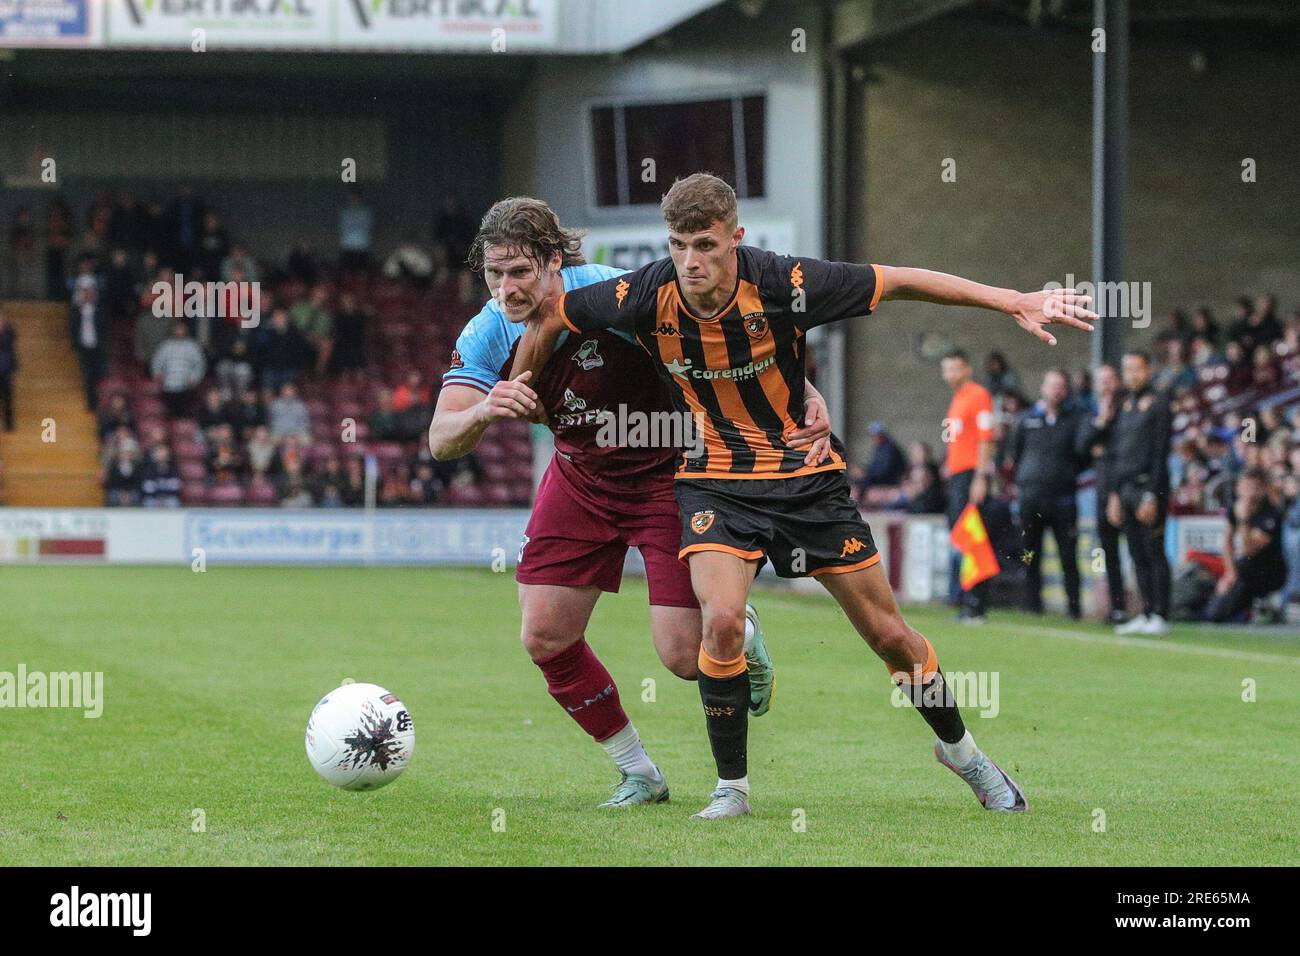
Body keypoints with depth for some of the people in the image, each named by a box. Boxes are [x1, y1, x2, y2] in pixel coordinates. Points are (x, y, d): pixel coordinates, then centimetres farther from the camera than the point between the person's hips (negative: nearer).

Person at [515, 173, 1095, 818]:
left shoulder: (783, 285, -22)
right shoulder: (647, 297, -18)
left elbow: (899, 282, -12)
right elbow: (551, 314, -1)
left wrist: (1015, 302, -10)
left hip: (805, 471, 0)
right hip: (714, 479, 0)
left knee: (887, 632, 5)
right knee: (721, 620, -24)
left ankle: (960, 750, 31)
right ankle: (731, 788, -6)